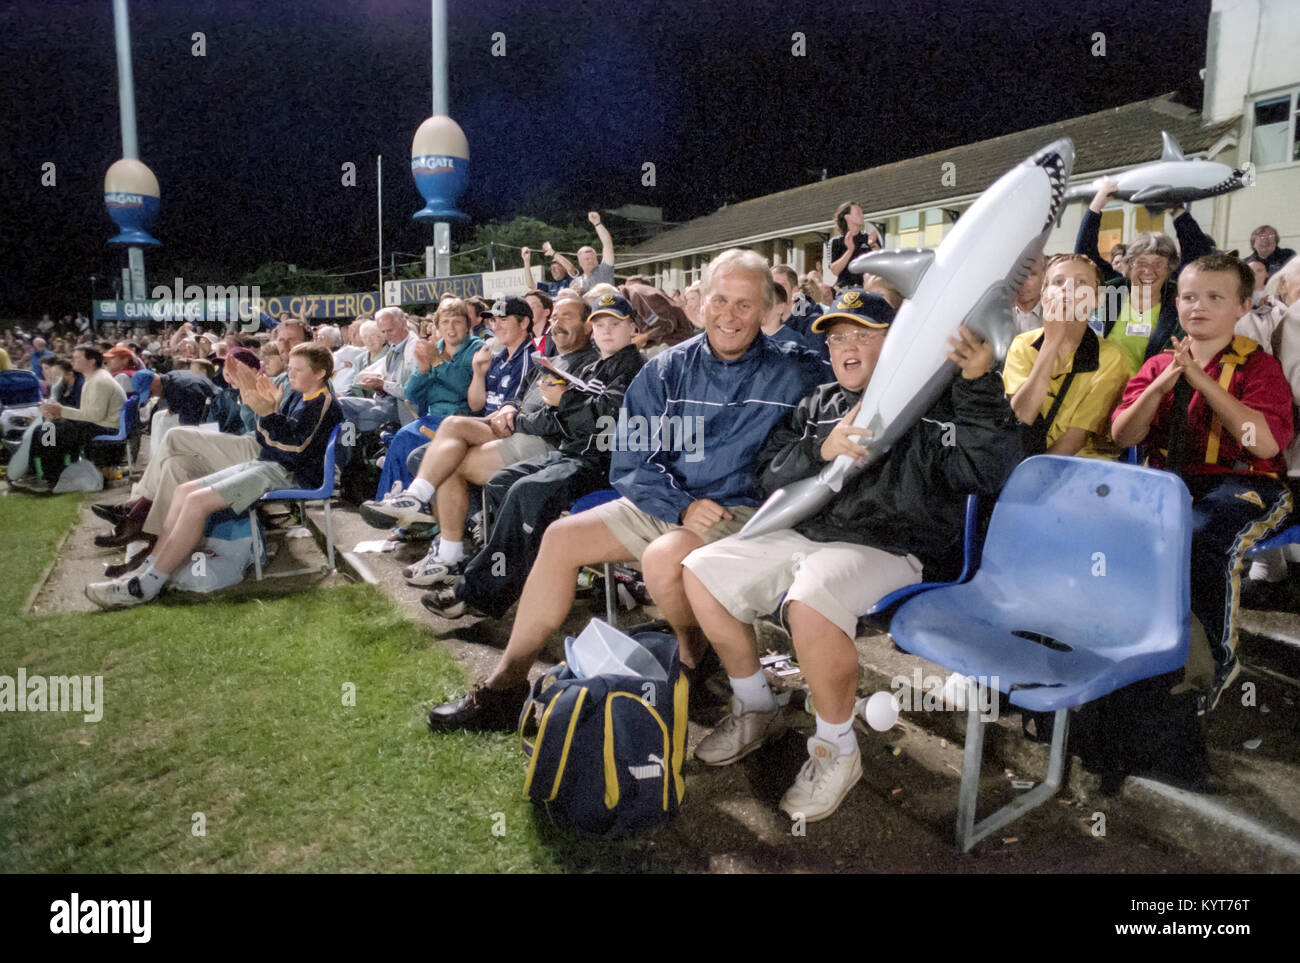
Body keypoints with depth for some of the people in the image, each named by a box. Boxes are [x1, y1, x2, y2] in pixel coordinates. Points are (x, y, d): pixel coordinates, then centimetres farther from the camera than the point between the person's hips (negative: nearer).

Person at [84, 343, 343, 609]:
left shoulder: (324, 405, -12)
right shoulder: (301, 398, 17)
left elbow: (294, 447, -24)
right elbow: (267, 443, 17)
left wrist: (269, 414, -32)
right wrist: (270, 409, 2)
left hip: (287, 475, -11)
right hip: (265, 464, 11)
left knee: (197, 501, -19)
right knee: (185, 490, 5)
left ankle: (147, 586, -14)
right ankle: (150, 566, 4)